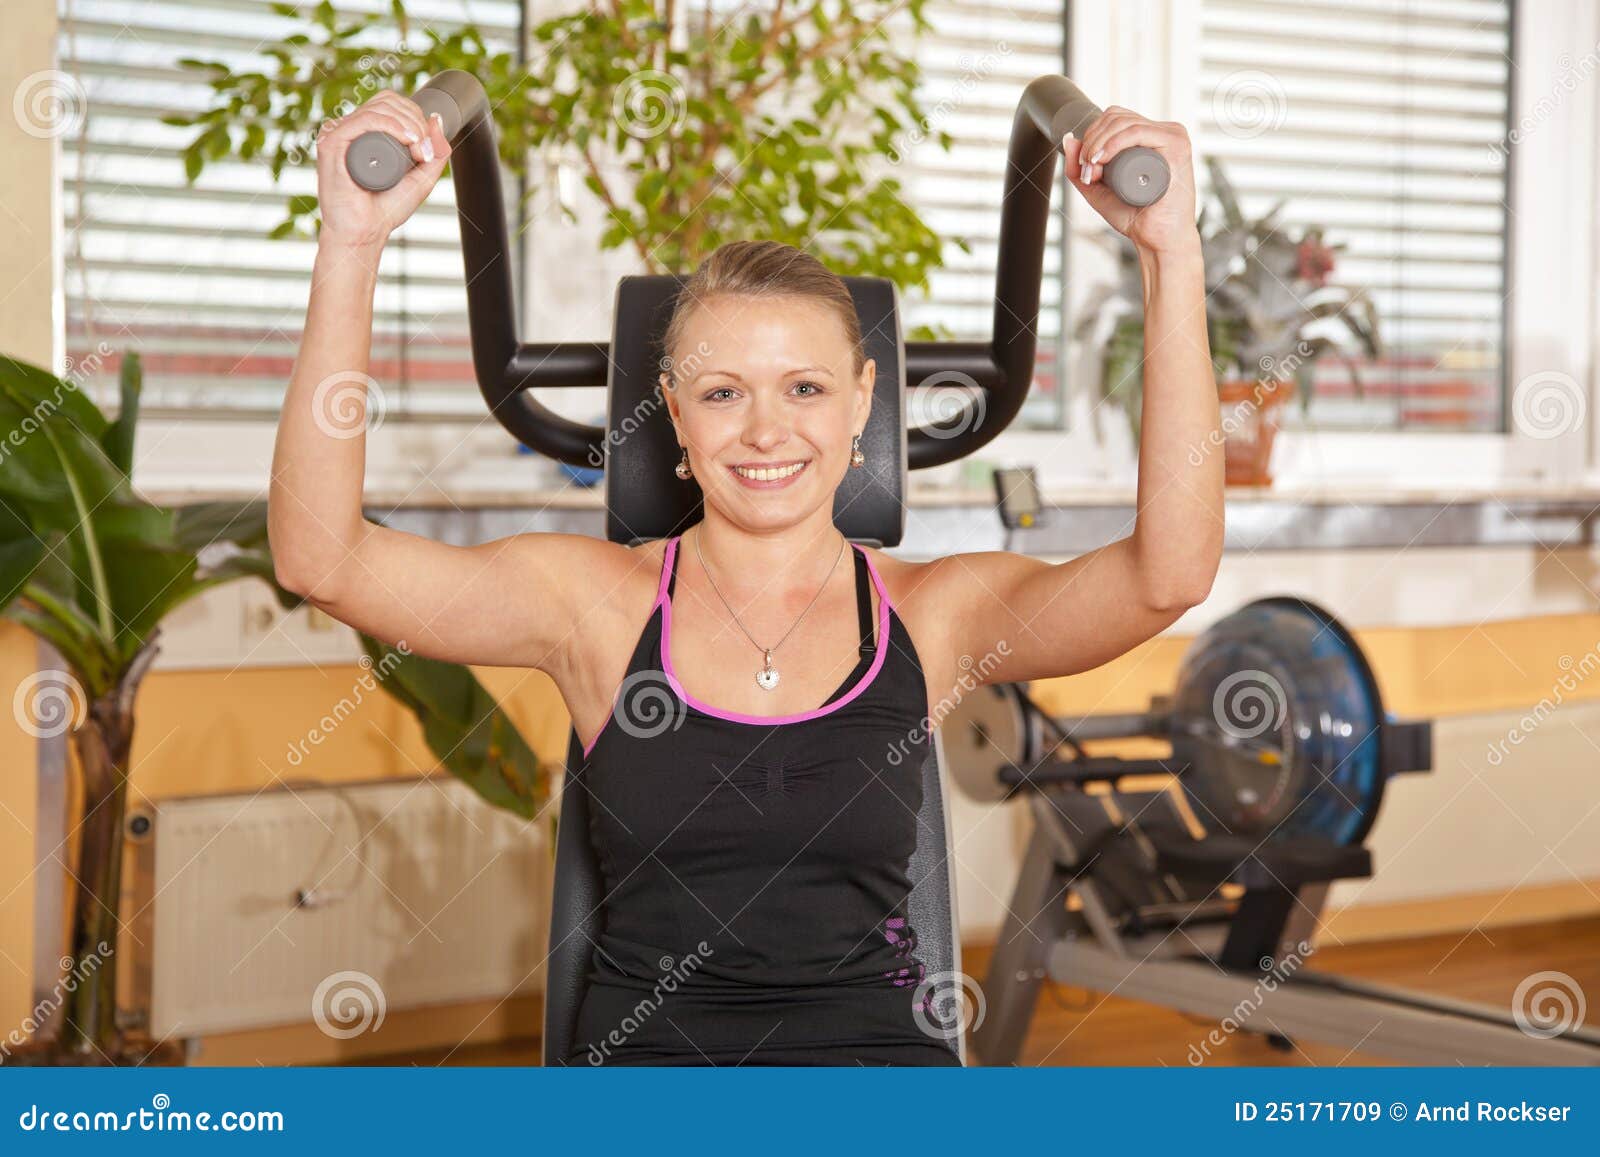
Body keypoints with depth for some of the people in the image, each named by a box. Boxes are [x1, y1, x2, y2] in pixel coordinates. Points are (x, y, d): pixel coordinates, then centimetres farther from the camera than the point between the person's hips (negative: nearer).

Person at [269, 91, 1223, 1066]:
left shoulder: (936, 614, 4)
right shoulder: (595, 601, 4)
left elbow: (1169, 575, -12)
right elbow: (322, 560, -7)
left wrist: (1172, 248, -18)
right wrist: (352, 244, -17)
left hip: (877, 1050, 0)